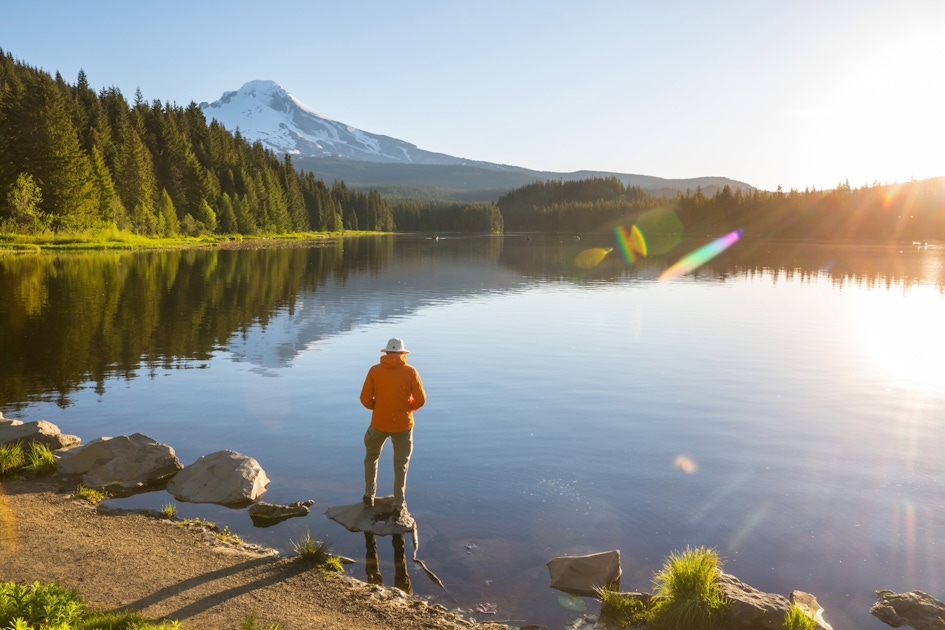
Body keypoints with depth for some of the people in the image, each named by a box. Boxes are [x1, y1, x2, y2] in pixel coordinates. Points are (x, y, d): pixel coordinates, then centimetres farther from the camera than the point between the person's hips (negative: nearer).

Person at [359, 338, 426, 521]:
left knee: (371, 458, 26)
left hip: (379, 423, 1)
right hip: (403, 425, -1)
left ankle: (369, 496, 33)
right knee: (400, 466, 13)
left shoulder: (375, 370, -6)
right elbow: (420, 400, -9)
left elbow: (365, 399, -6)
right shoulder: (410, 371, -8)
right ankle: (399, 506, 13)